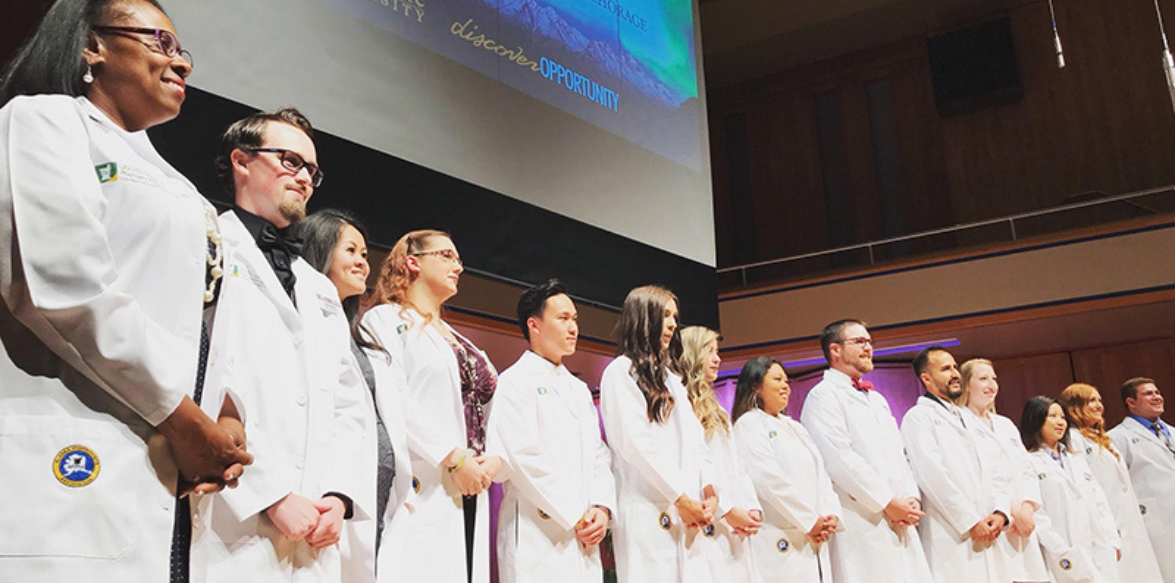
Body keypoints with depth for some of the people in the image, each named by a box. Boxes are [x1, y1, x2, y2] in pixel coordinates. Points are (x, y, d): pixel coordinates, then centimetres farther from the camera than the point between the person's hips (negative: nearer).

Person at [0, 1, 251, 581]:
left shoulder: (160, 177, 25)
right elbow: (66, 288, -13)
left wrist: (201, 435, 1)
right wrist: (184, 421, -10)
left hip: (143, 474, 7)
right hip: (58, 460, -7)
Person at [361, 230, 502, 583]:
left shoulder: (459, 342, 24)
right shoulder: (387, 319, 4)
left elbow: (492, 410, 17)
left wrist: (494, 460, -3)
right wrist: (454, 457, -15)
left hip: (471, 492, 6)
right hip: (423, 489, -6)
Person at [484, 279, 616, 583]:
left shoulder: (579, 389, 21)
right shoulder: (515, 381, -3)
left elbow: (600, 455, 14)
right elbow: (525, 458, -13)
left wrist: (602, 508, -3)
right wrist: (575, 517, -11)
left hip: (584, 536, 7)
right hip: (538, 535, -6)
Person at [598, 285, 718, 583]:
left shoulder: (671, 379, 24)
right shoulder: (621, 371, -1)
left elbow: (696, 441, 14)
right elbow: (635, 443, -11)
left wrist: (709, 490, -3)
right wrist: (680, 498, -12)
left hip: (687, 516, 7)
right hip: (648, 513, -7)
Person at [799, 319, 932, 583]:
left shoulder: (876, 399, 25)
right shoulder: (824, 395, -3)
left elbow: (897, 454, 21)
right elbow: (841, 460, -13)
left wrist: (912, 498, 3)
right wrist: (887, 502, -12)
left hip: (899, 521, 8)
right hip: (861, 523, -8)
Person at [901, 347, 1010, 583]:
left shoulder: (966, 419, 23)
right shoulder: (918, 417, -1)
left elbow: (995, 473, 17)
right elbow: (933, 477, -12)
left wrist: (1000, 512, 0)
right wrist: (971, 522, -12)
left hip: (987, 536, 7)